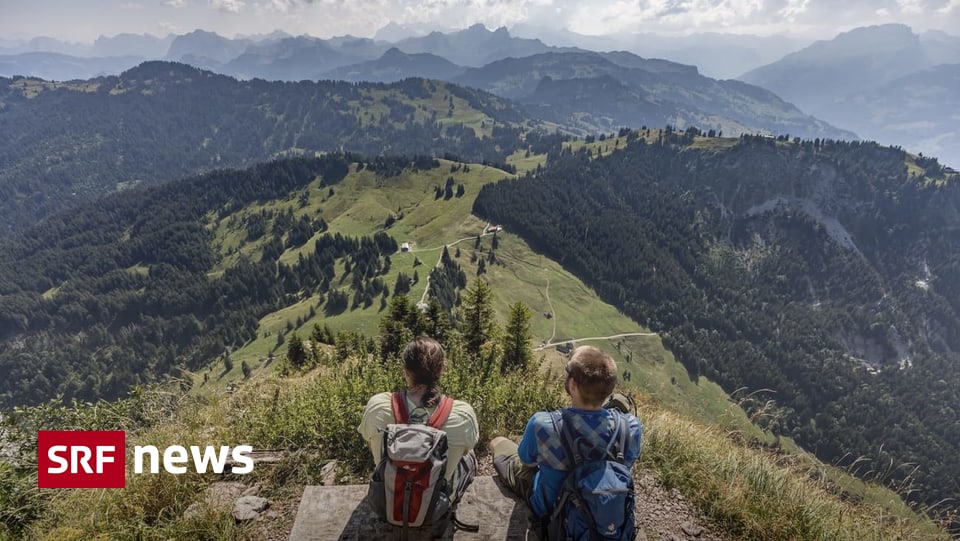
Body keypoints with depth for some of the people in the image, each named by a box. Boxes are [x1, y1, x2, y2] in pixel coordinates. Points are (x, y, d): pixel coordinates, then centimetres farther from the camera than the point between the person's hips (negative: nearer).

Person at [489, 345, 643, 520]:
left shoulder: (542, 424, -40)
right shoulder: (631, 426, -32)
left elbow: (527, 460, -16)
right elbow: (627, 462, -9)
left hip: (549, 506, -2)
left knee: (498, 443, 20)